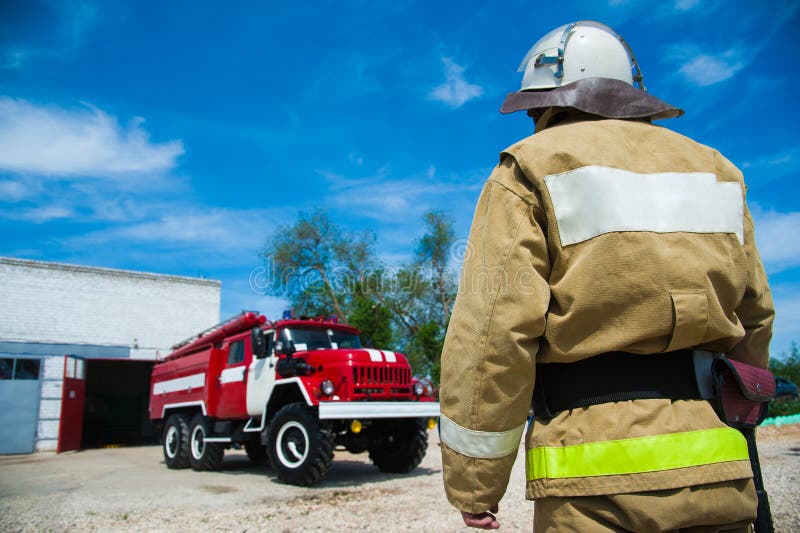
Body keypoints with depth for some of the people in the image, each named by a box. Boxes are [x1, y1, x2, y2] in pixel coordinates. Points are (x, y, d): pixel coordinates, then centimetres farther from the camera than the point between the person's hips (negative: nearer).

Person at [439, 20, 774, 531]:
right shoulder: (713, 169, 16)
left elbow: (494, 331, -11)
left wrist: (472, 485, -4)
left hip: (597, 476, -5)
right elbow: (755, 321, 19)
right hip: (720, 478, 6)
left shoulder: (531, 169, -1)